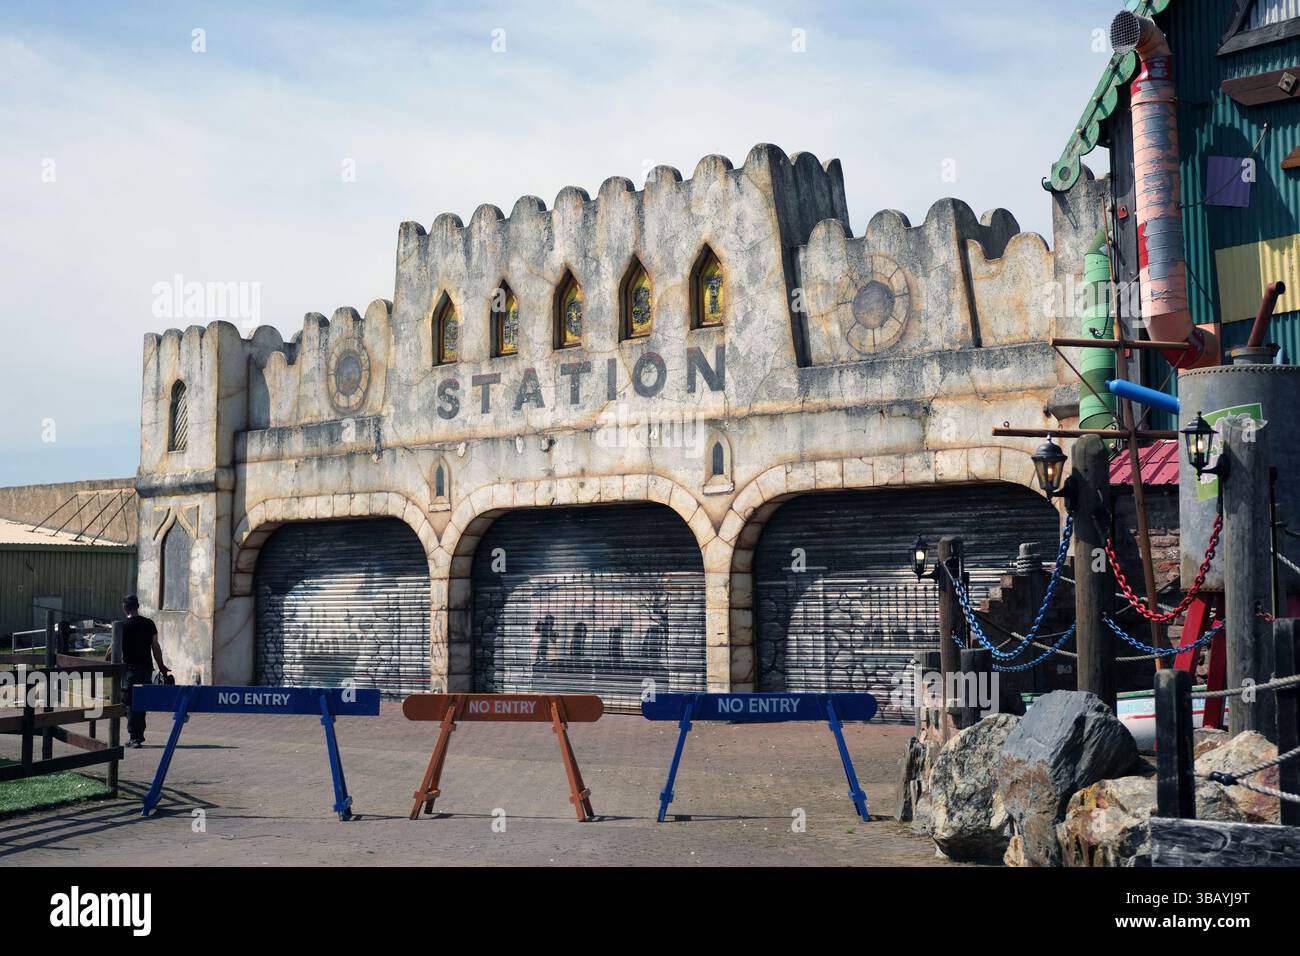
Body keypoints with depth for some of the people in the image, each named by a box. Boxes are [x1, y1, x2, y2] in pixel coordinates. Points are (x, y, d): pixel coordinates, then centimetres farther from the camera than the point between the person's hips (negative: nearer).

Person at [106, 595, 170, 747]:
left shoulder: (124, 627, -8)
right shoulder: (149, 624, 3)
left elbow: (113, 650, -5)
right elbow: (156, 647, 5)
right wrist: (161, 666, 15)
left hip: (131, 669, -4)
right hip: (147, 669, 4)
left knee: (130, 704, 2)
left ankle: (135, 737, -2)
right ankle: (139, 736, 19)